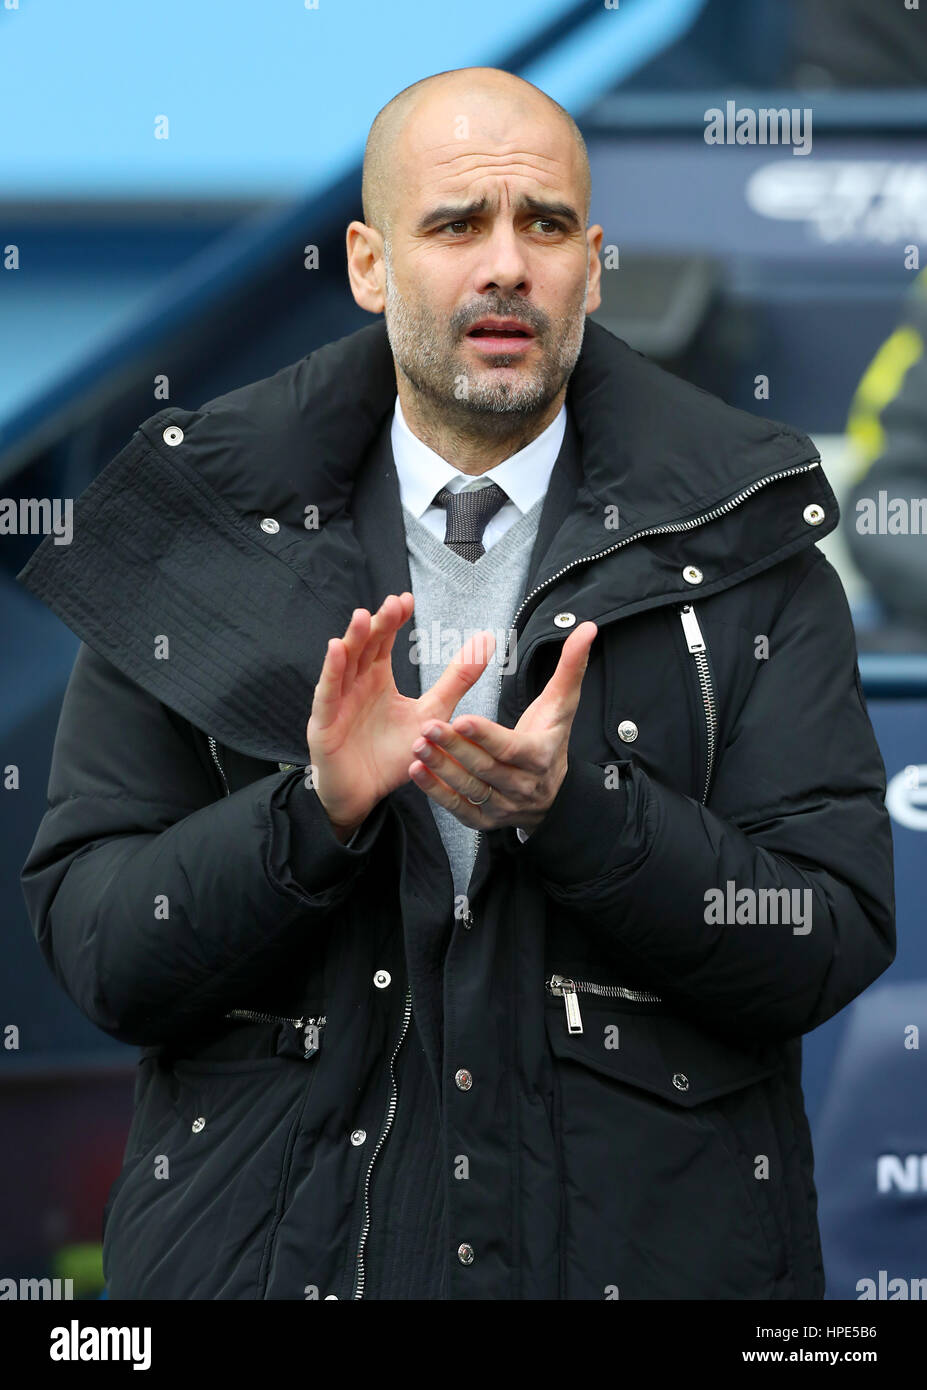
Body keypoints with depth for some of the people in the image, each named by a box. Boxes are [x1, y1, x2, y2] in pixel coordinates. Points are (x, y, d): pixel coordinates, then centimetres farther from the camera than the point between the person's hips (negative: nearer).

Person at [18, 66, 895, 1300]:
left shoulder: (740, 545, -1)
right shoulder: (202, 539, -1)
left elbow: (833, 942, -8)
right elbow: (93, 949, -6)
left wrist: (571, 805, -21)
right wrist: (317, 807, -21)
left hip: (648, 1243, 0)